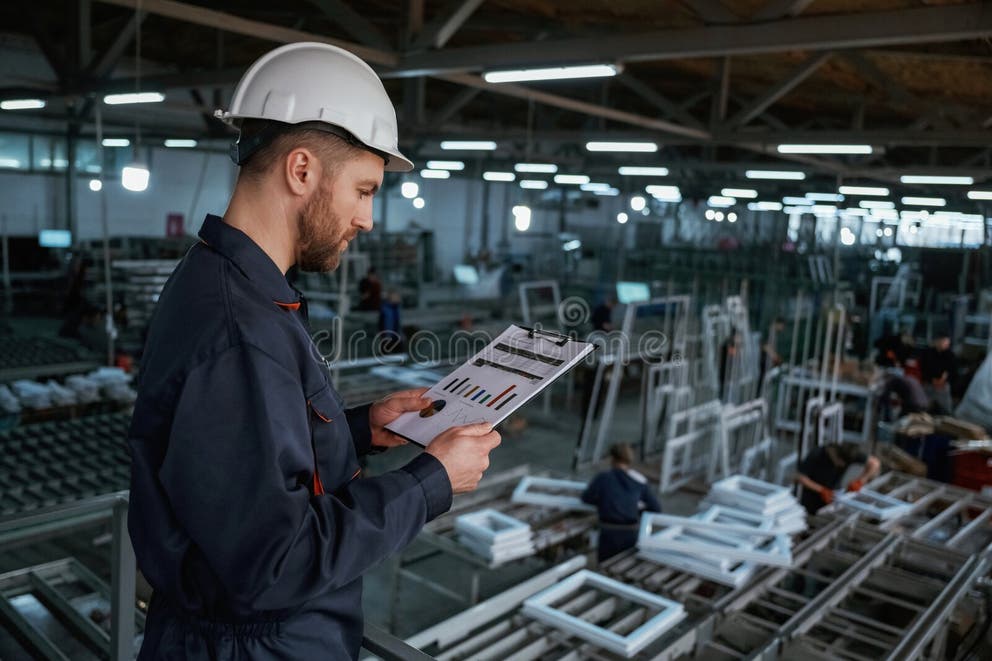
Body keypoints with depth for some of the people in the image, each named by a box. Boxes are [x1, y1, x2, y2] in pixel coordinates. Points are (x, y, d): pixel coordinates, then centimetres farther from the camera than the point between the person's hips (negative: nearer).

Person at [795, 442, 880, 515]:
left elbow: (875, 463, -17)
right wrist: (822, 490, -30)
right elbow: (800, 477, -25)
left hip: (833, 494, 3)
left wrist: (859, 481, -26)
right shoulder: (816, 455, -30)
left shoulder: (849, 453, -22)